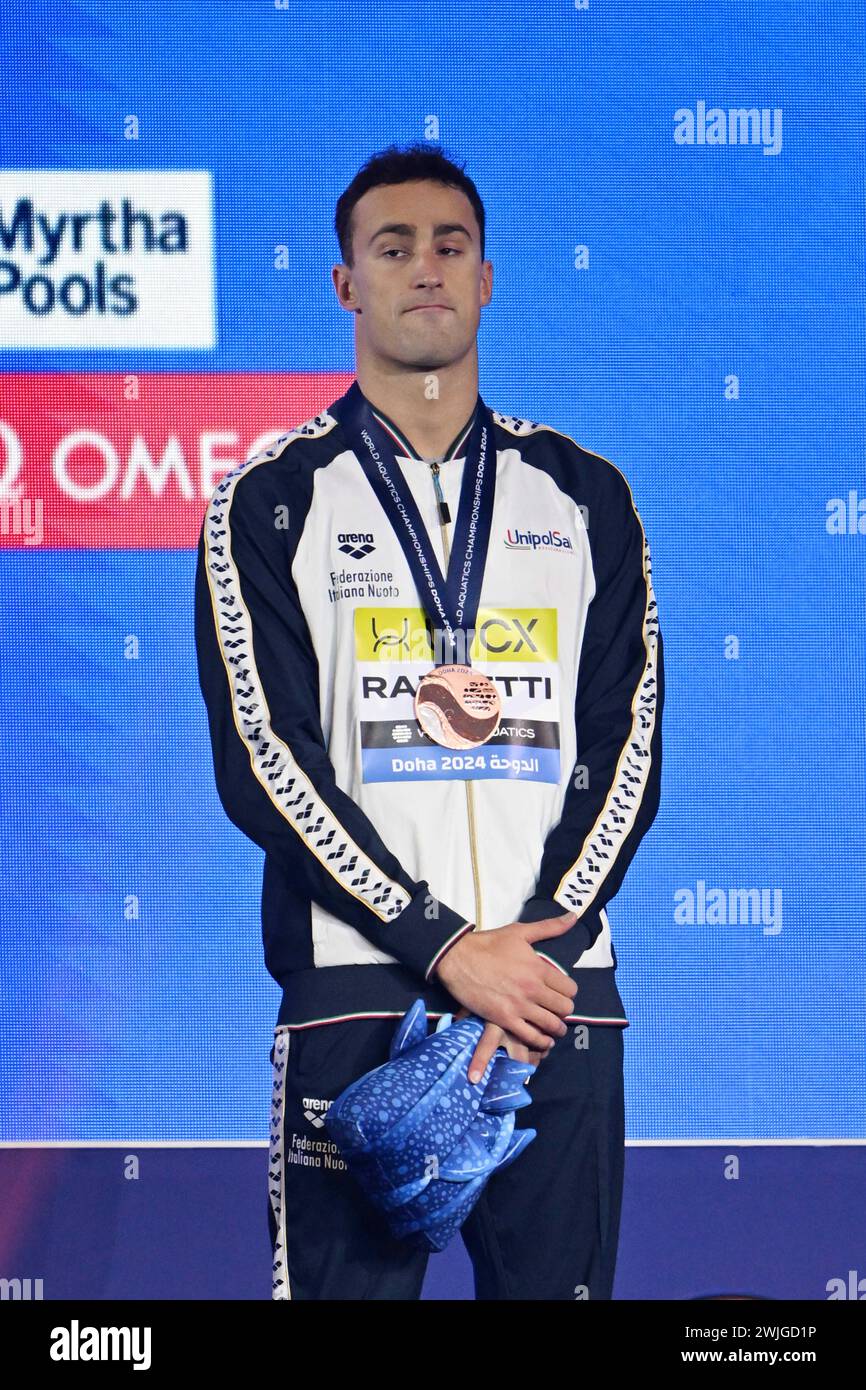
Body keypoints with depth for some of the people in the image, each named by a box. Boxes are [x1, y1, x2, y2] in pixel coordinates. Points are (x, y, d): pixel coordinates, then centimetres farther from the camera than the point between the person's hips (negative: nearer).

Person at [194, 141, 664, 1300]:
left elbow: (628, 747, 7)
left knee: (558, 1284, 2)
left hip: (557, 987, 2)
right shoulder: (274, 501, 5)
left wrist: (539, 947, -9)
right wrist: (448, 950, -13)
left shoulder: (585, 497, 13)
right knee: (345, 1283, -6)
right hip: (359, 988, -2)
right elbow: (263, 762, -4)